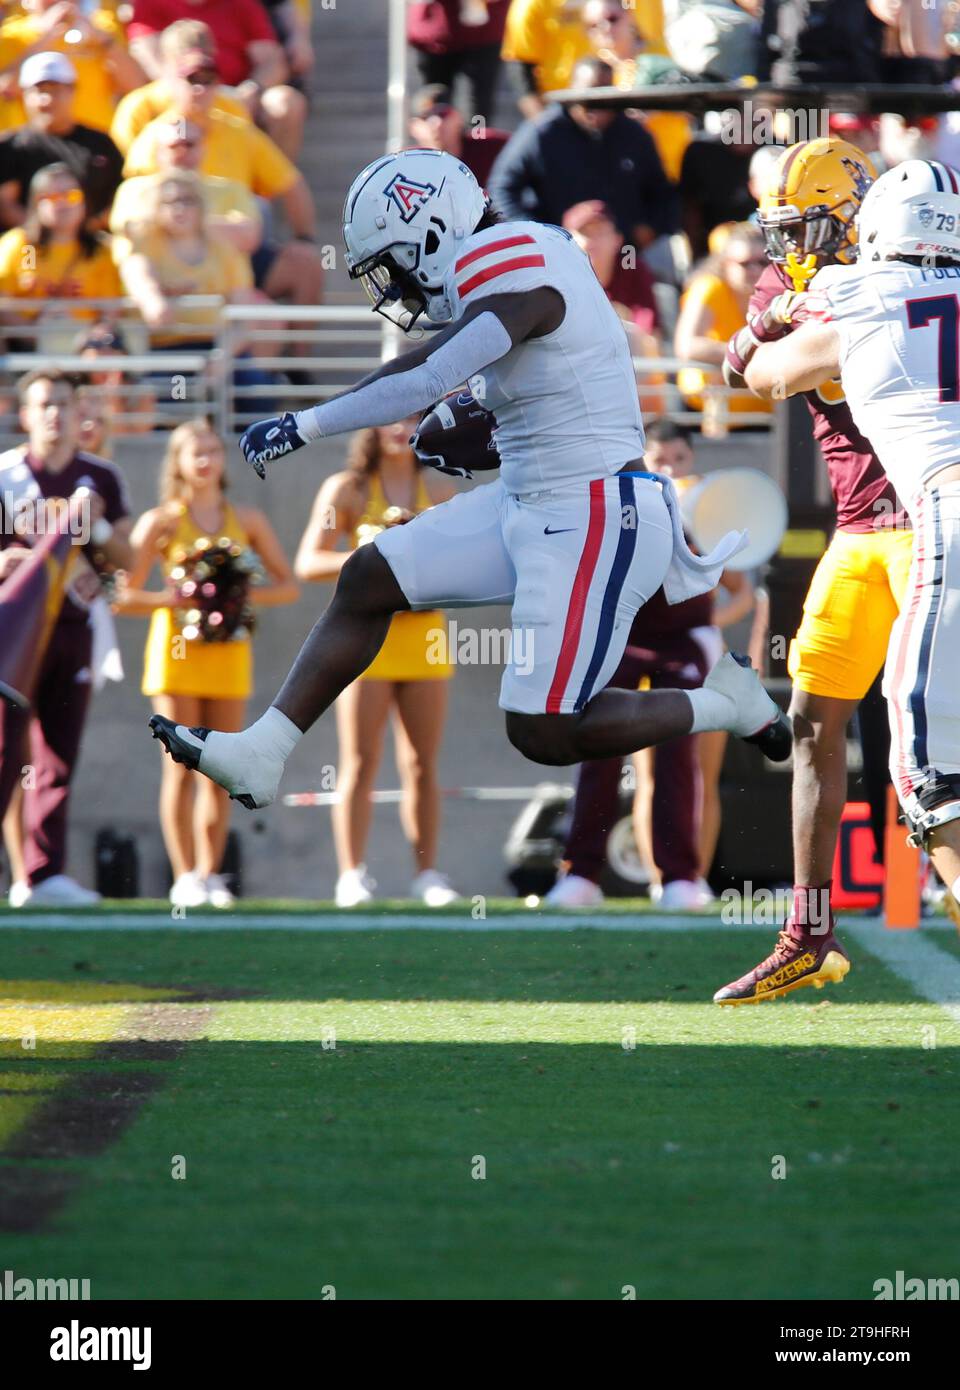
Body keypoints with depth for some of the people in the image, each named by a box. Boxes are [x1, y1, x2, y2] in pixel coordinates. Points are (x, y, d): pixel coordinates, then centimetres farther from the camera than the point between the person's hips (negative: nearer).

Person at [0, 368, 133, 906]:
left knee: (58, 758, 0)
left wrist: (96, 528, -6)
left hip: (74, 625, 4)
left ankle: (44, 874, 0)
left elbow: (126, 559, 12)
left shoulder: (102, 479, 10)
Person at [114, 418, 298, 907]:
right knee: (182, 767, -5)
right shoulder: (161, 522, 0)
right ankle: (184, 877, -4)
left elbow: (288, 586, 10)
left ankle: (210, 874, 7)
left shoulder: (246, 520, 9)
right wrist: (173, 597, -20)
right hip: (176, 647, -3)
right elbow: (124, 596, -4)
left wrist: (244, 595, -8)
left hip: (229, 649, 3)